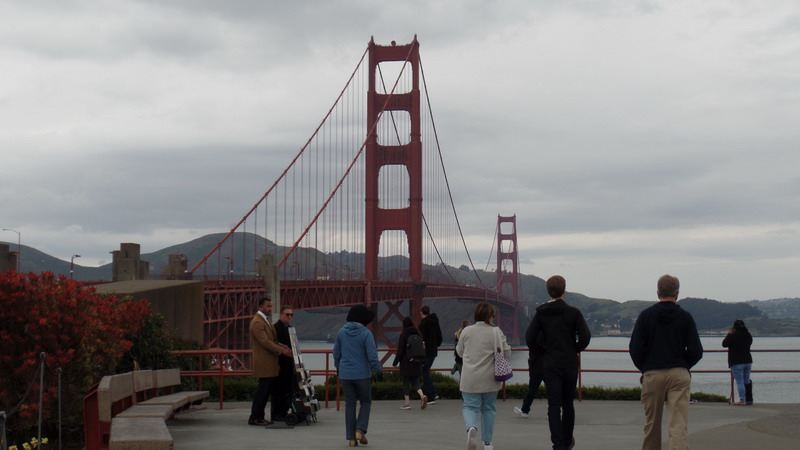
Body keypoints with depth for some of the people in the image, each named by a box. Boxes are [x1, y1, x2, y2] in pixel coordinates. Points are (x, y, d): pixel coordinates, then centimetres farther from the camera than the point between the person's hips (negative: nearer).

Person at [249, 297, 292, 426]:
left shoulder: (265, 321, 20)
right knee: (263, 389, -7)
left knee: (266, 390, 10)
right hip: (263, 362, -10)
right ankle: (254, 418, -1)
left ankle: (259, 417, 15)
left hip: (269, 362, 10)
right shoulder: (257, 322, -13)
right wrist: (282, 351, -19)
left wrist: (282, 346, 4)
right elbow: (265, 341, -19)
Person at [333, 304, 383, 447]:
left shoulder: (341, 332, 2)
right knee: (365, 402, 13)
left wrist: (338, 368, 26)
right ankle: (360, 430, -3)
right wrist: (378, 370, 0)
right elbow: (372, 355, -14)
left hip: (345, 374, 4)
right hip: (362, 374, -4)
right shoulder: (366, 333, -12)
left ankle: (351, 437, 9)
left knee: (349, 404, 9)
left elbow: (336, 353, 10)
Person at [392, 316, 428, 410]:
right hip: (417, 363, 5)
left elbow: (400, 350, -11)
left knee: (406, 382, 5)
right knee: (415, 382, 12)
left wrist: (395, 362, -3)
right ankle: (422, 396, -11)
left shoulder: (403, 335, -11)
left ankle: (407, 403, 6)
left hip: (406, 363, -5)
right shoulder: (417, 334, 4)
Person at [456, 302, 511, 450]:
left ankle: (471, 427, -26)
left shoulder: (466, 331, -1)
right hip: (489, 379, 0)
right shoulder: (496, 332, -8)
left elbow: (459, 352, 11)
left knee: (470, 406, 5)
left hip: (470, 379, 0)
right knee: (488, 408, 14)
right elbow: (507, 352, -3)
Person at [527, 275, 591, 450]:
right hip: (570, 364, 0)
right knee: (568, 404, 15)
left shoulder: (540, 313, -1)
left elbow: (530, 338, -5)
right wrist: (575, 350, 6)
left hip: (550, 365, 0)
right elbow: (585, 337, -12)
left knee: (553, 406, -1)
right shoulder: (573, 312, -5)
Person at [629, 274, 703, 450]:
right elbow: (696, 351, 0)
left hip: (652, 374, 1)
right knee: (679, 425, -7)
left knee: (651, 425, 14)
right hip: (679, 374, -1)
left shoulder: (646, 315, 1)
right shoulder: (685, 317, 2)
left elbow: (635, 349, -3)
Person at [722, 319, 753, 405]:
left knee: (739, 382, -6)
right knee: (747, 381, 16)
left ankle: (742, 400, -11)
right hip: (748, 361, 6)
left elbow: (724, 344, -2)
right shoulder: (748, 335, 5)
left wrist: (729, 334, 10)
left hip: (736, 362, -6)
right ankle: (749, 400, 20)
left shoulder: (732, 336, -14)